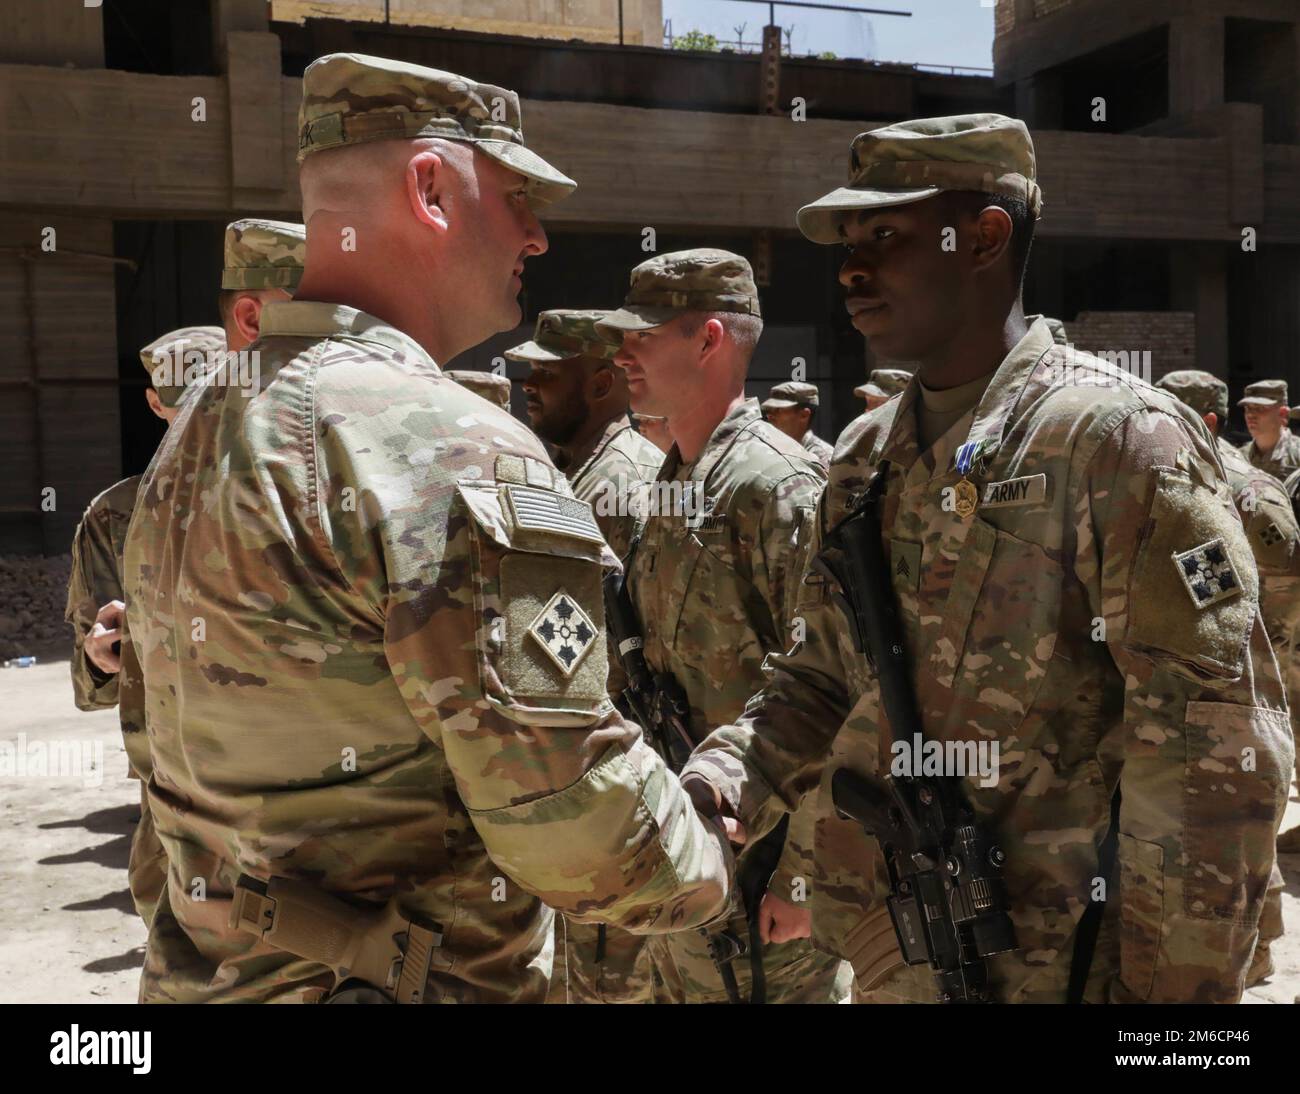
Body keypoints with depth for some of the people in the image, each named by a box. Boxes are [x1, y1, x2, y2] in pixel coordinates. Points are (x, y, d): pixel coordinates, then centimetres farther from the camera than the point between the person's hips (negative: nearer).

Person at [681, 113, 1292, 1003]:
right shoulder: (865, 457, 6)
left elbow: (1217, 748, -17)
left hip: (1062, 965, -6)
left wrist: (1168, 988, -16)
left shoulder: (1115, 438, -14)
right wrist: (724, 777, -5)